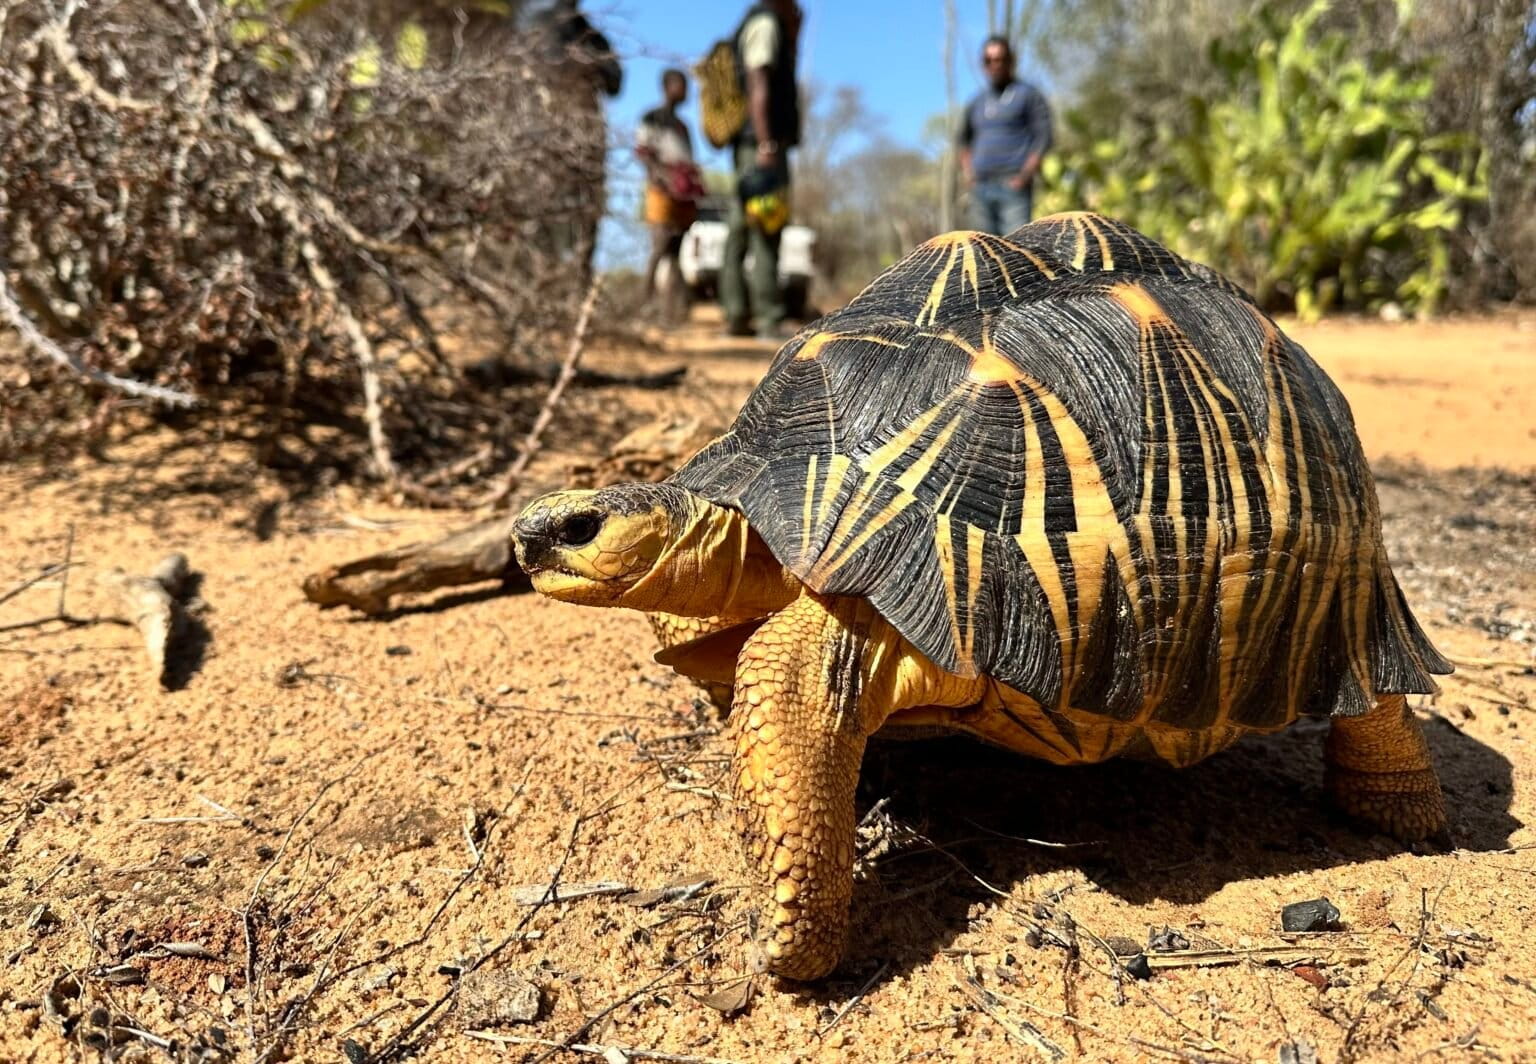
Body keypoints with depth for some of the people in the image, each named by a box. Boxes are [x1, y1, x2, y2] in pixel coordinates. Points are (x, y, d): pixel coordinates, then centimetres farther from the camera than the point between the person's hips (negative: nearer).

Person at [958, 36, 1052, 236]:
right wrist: (968, 171, 13)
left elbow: (1043, 138, -2)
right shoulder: (976, 103, 19)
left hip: (1013, 185, -5)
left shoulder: (1028, 94, 5)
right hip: (980, 187, 5)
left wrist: (1024, 175, -12)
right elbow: (965, 140, 31)